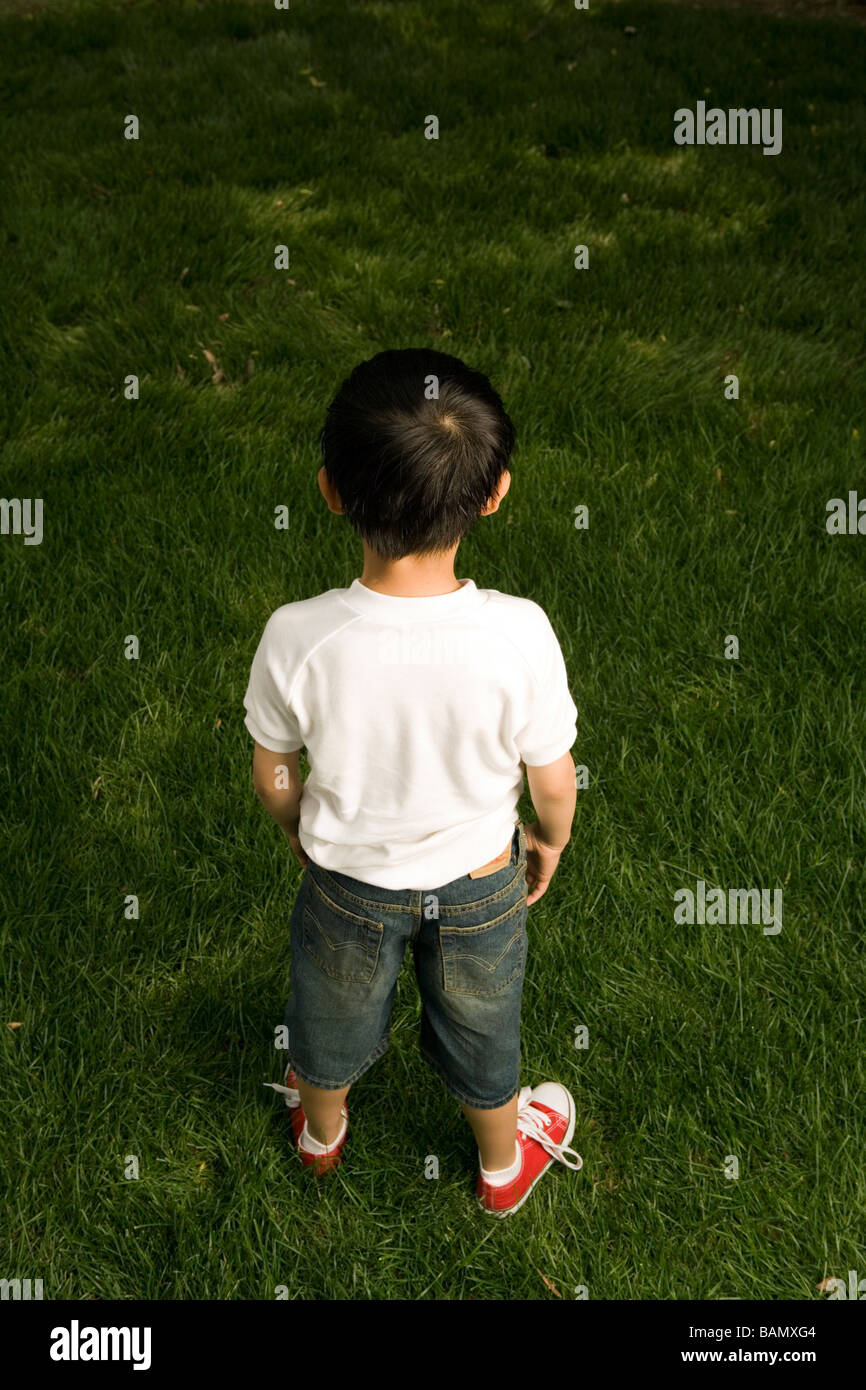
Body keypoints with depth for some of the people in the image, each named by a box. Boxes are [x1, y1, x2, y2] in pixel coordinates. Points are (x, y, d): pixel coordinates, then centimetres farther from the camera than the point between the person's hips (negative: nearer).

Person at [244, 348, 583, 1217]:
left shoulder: (297, 638, -31)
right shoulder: (518, 634, -32)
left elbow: (274, 777, -12)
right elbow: (554, 782, -16)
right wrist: (549, 840, 7)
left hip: (347, 882, 0)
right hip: (481, 884, 0)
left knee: (335, 1014, 32)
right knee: (479, 1028, 29)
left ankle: (320, 1133, 63)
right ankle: (503, 1165, 58)